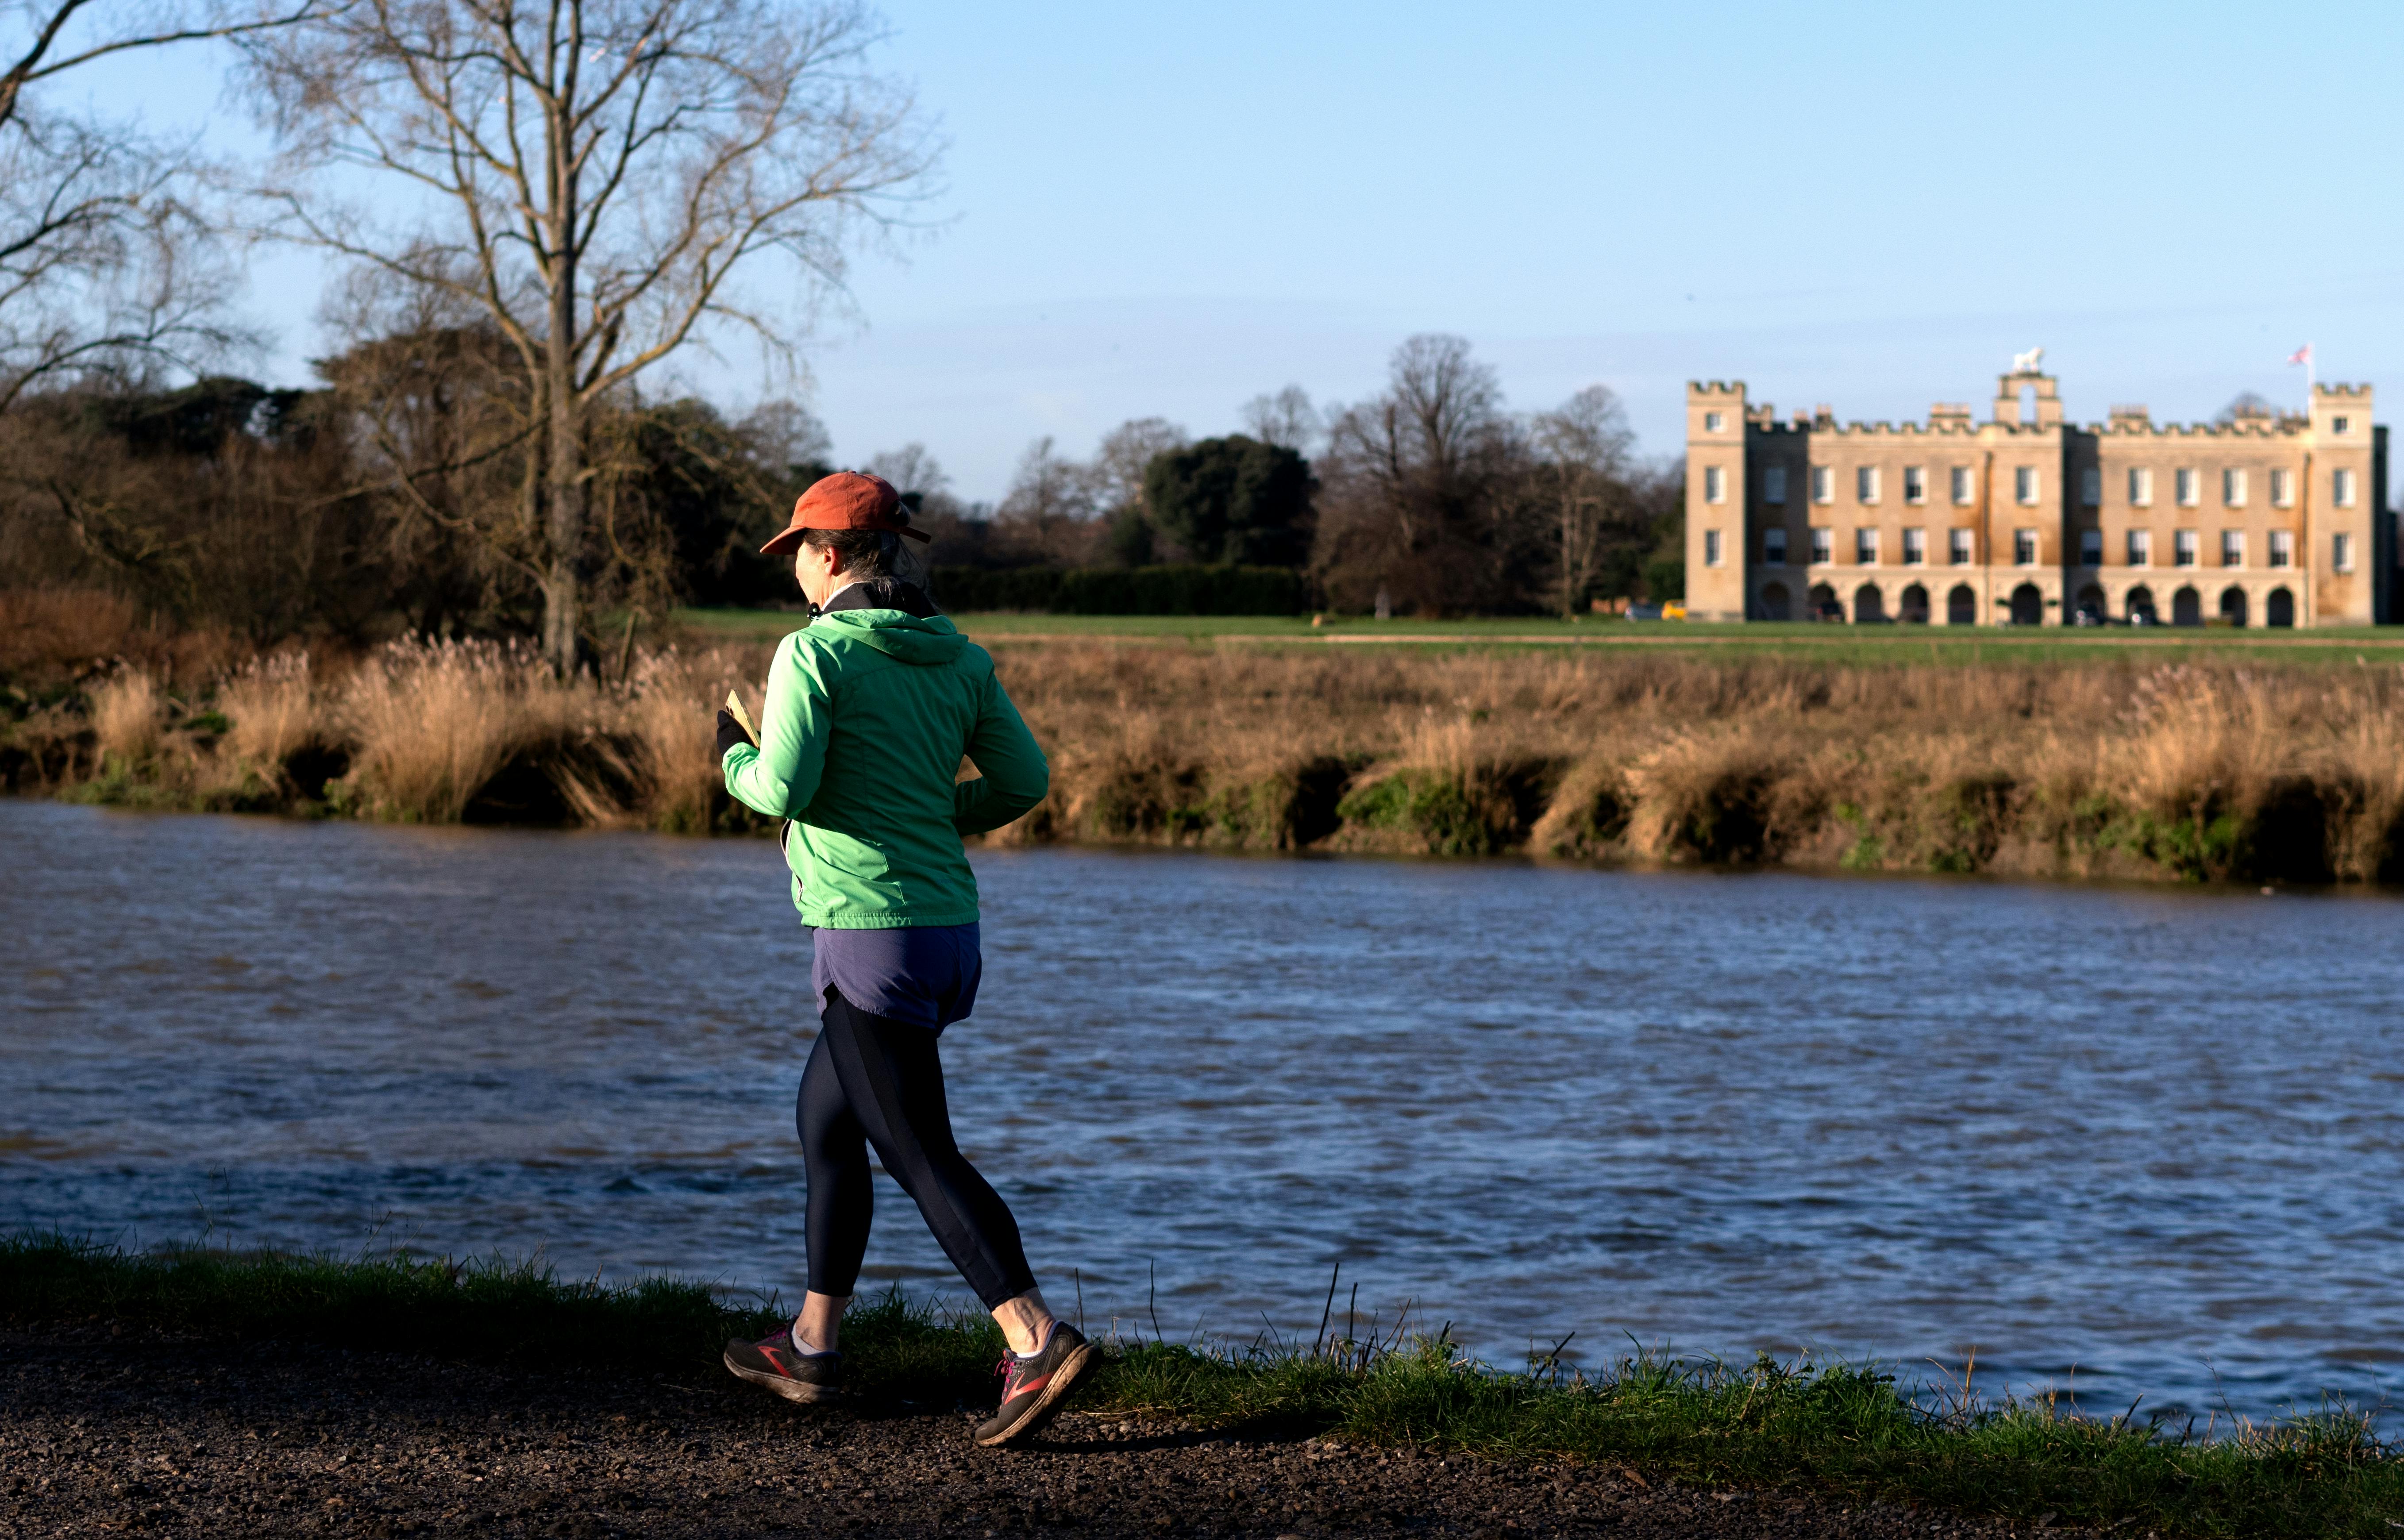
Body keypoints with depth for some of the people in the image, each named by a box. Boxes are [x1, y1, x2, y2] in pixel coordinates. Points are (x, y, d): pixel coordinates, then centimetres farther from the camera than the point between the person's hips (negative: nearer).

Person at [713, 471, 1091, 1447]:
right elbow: (1024, 780, 8)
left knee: (922, 1154, -7)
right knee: (824, 1119, 22)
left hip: (871, 929, -8)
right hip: (949, 921, 8)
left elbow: (783, 789, -18)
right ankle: (812, 1346, 28)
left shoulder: (815, 652, -11)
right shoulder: (956, 657, 8)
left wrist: (737, 759, 4)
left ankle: (1039, 1343, -19)